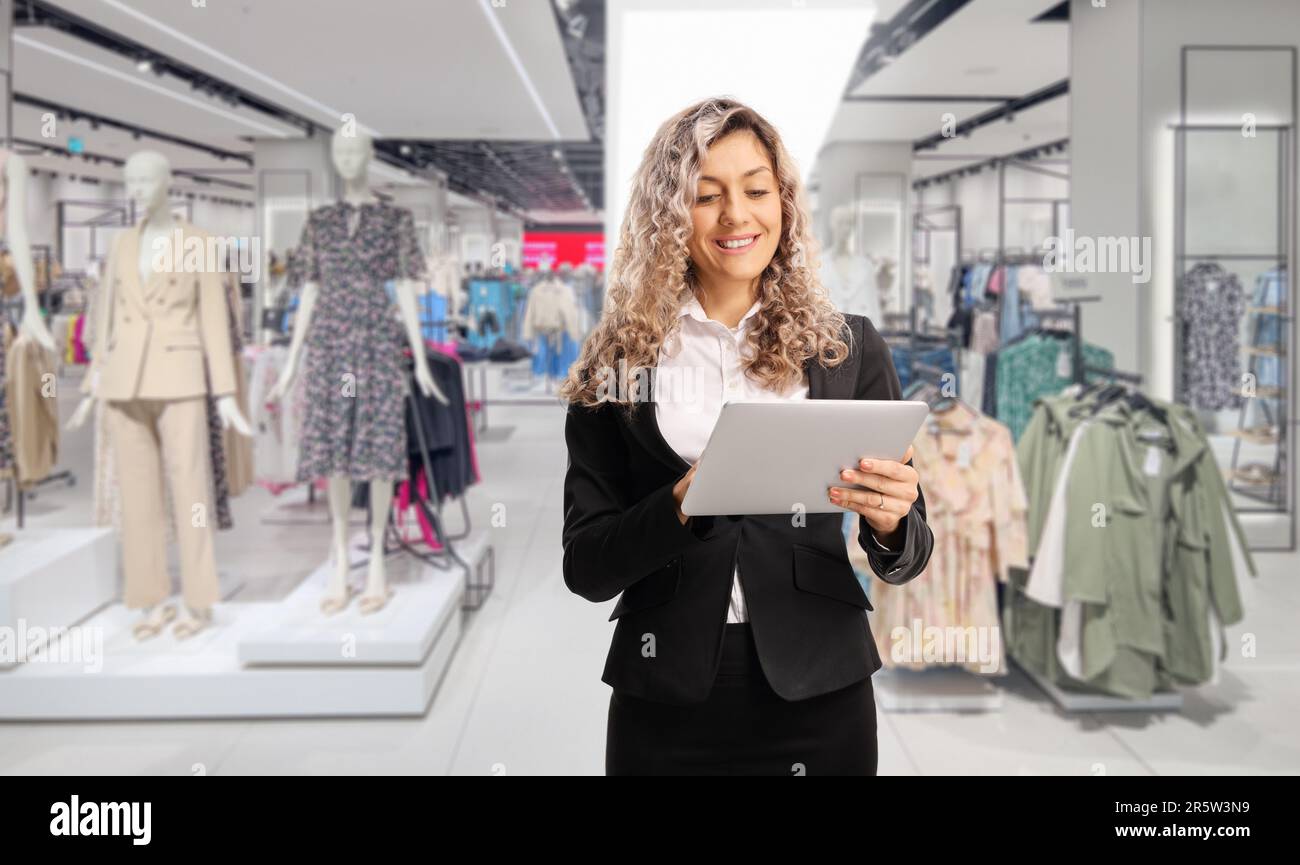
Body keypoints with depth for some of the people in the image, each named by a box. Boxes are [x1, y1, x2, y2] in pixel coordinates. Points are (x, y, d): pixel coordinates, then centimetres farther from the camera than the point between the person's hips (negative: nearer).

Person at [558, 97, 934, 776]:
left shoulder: (848, 348, 0)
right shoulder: (618, 361, -2)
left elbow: (906, 561, 0)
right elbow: (585, 568, -4)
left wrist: (889, 522, -21)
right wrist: (682, 504, -21)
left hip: (818, 694, 1)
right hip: (666, 703, 0)